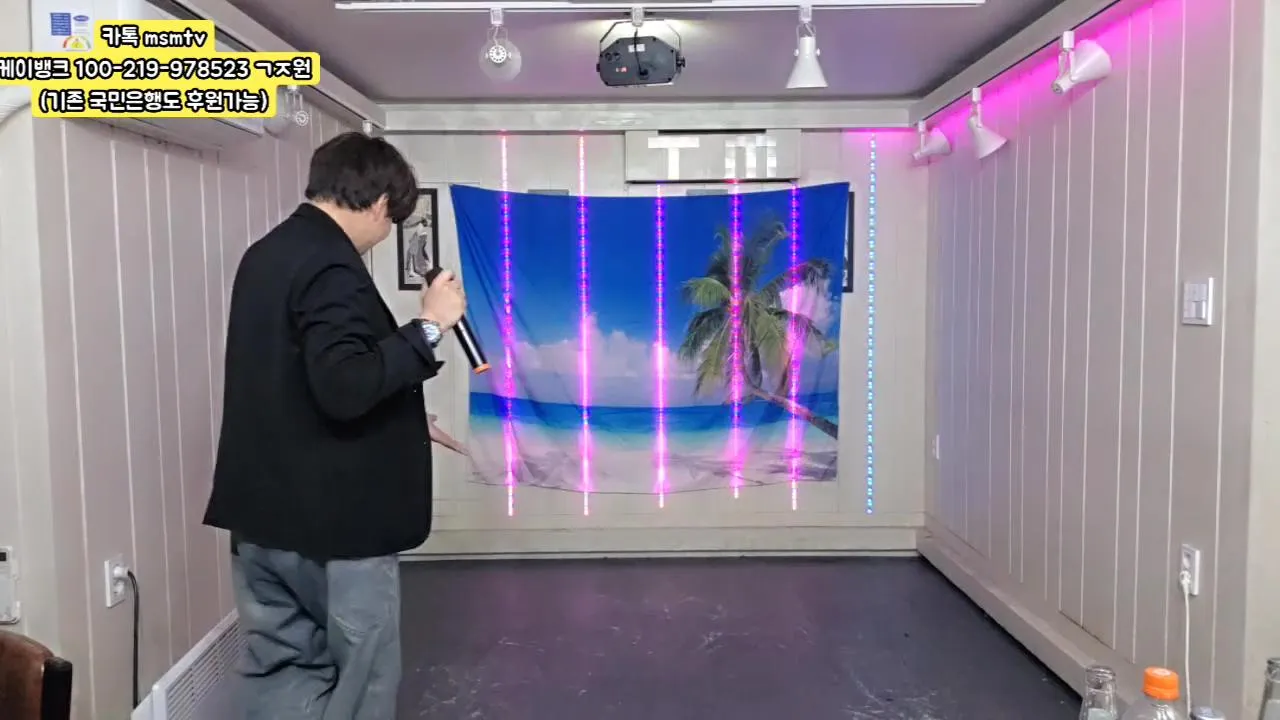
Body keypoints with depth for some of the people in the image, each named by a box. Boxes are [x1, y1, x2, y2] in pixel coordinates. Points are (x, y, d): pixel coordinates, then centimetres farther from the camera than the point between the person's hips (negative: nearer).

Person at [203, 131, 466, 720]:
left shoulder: (267, 254, 12)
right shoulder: (331, 266, -18)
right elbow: (345, 388, -28)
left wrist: (401, 425, 23)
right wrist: (428, 326, -20)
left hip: (264, 511, 9)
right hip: (332, 516, -9)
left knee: (281, 669, 16)